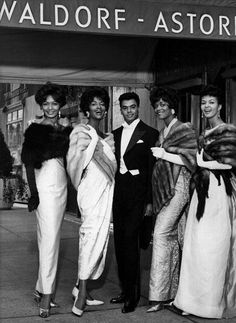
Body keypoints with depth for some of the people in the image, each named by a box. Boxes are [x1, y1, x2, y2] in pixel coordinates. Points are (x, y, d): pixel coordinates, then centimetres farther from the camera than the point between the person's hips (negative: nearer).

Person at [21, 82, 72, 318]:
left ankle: (41, 288, 17)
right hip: (45, 186, -6)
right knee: (50, 238, -9)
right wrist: (33, 193, -13)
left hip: (61, 186, 6)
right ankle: (46, 294, -4)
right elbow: (28, 163, -7)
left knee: (49, 238, 9)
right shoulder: (36, 130, -4)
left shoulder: (65, 130, 12)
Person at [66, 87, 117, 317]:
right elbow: (74, 162, -8)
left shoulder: (107, 137, 19)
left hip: (106, 190, 7)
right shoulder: (81, 132, -1)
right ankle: (81, 291, -11)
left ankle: (81, 287, 13)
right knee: (92, 235, -15)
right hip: (90, 189, -7)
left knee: (99, 238, 6)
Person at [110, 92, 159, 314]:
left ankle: (133, 292, -2)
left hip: (137, 191, -6)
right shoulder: (115, 134, 16)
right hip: (118, 189, 6)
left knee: (130, 239, -12)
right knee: (119, 240, 8)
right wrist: (111, 193, 8)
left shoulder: (149, 133, 0)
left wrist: (150, 200, -8)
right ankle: (125, 290, 18)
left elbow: (152, 169, -3)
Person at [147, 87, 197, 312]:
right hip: (163, 188, 8)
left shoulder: (185, 129, -3)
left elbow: (191, 159, -10)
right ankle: (173, 291, 14)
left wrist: (164, 155, -12)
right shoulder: (162, 133, 19)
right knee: (171, 237, 8)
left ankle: (158, 295, -15)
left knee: (161, 233, -17)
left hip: (178, 186, -8)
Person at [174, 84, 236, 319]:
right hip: (203, 191, 7)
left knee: (215, 248, -3)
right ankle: (197, 299, 14)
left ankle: (215, 302, 8)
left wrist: (200, 161, -10)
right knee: (197, 246, 6)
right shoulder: (204, 134, 17)